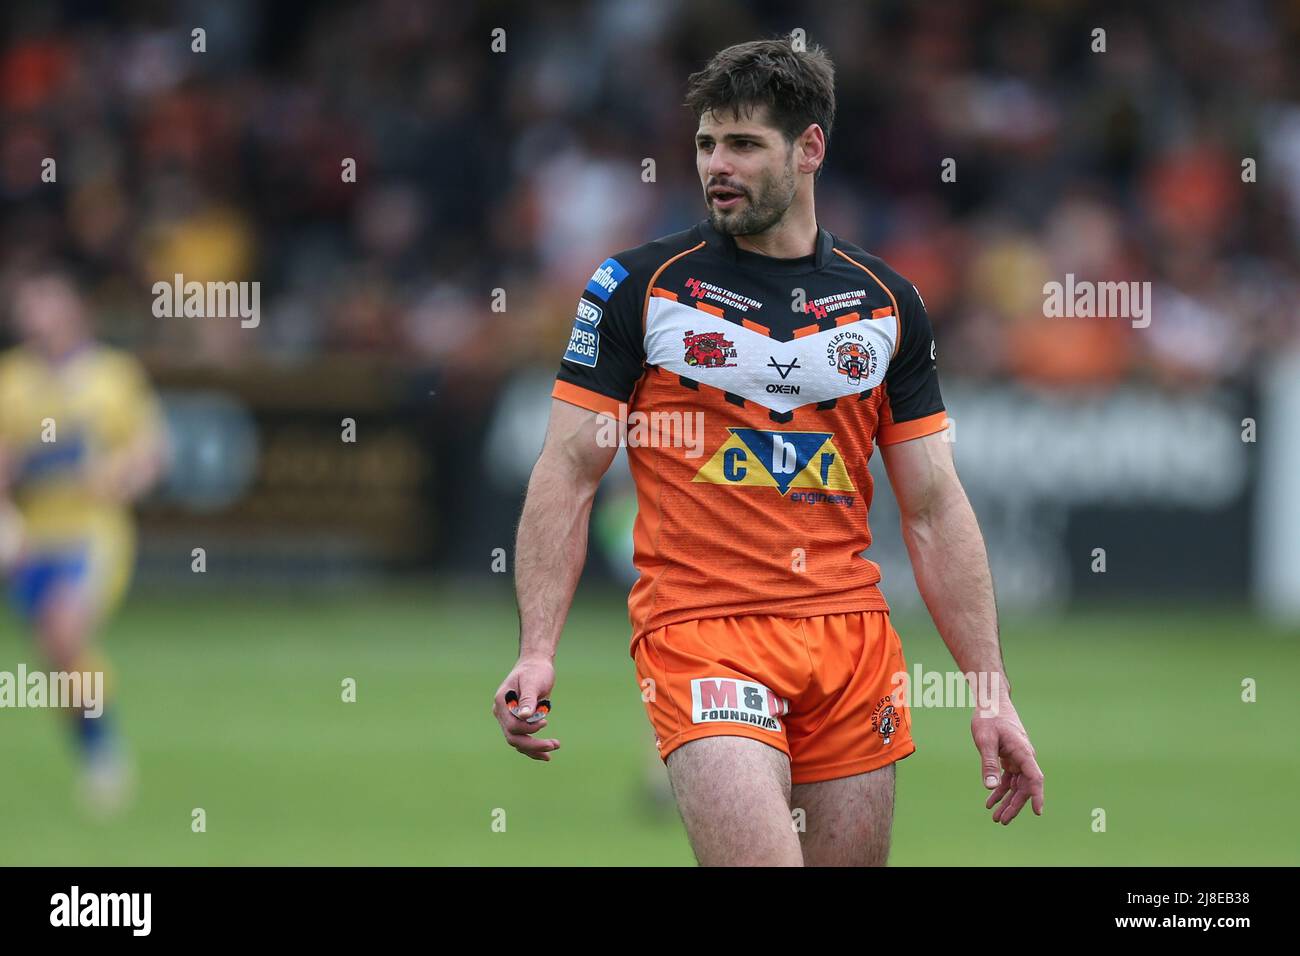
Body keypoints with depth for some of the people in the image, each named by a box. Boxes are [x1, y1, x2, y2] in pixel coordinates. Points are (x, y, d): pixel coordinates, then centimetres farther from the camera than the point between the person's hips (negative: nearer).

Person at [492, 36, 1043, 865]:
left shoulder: (888, 304, 10)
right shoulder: (639, 286, 2)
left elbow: (935, 509, 12)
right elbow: (568, 473, 1)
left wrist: (992, 692, 6)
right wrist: (538, 651, -10)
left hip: (854, 637, 4)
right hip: (701, 632, -4)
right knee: (761, 861, -23)